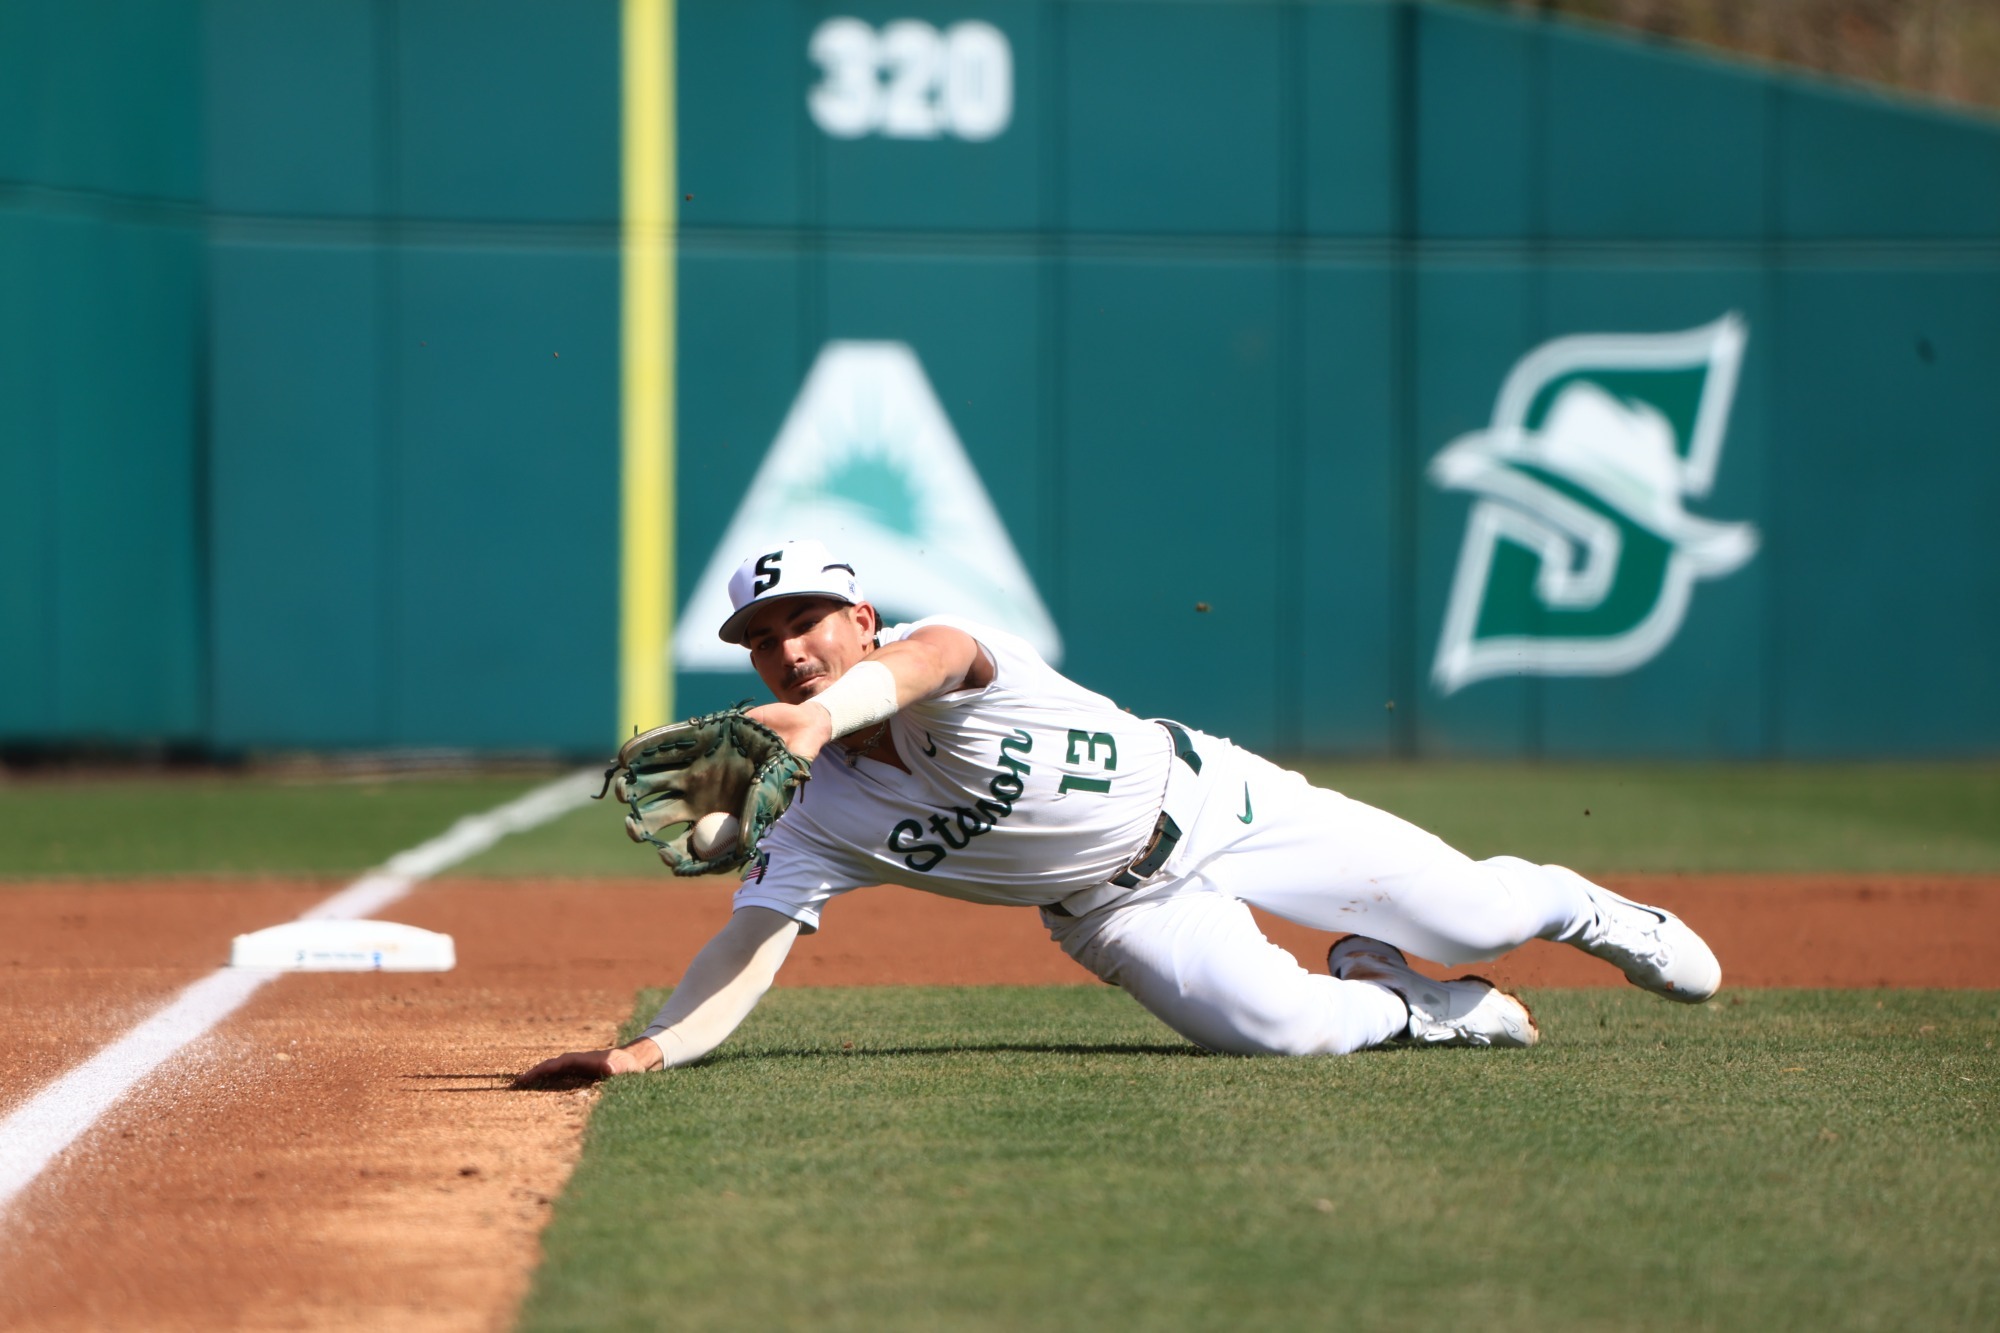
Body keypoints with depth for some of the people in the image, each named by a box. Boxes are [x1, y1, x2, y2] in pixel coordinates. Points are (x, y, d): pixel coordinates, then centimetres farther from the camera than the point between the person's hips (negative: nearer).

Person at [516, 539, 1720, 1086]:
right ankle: (1406, 1007, 12)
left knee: (1467, 916, -2)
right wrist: (648, 1049, -41)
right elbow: (747, 950, -20)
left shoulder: (945, 657, -27)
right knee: (1282, 1027, -24)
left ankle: (1570, 907, 37)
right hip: (1122, 913, 2)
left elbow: (928, 660, -52)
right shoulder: (812, 818, -14)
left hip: (1207, 798, -2)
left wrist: (821, 714, -75)